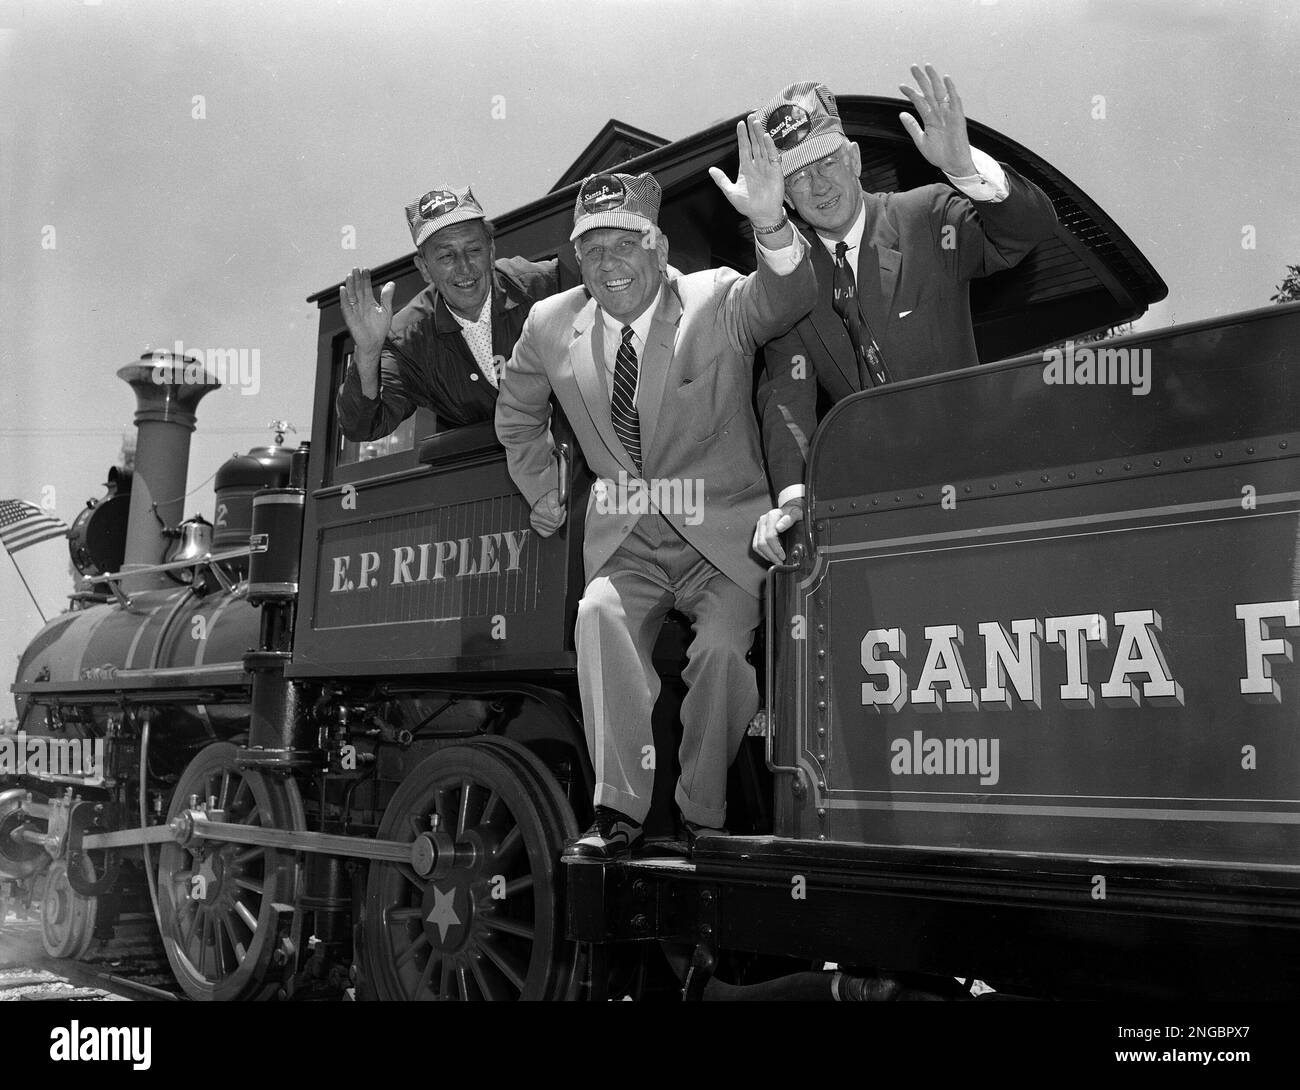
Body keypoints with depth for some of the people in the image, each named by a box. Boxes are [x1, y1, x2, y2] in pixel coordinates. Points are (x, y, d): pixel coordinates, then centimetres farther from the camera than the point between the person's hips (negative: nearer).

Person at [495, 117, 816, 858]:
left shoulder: (718, 303, -8)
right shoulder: (551, 326, 2)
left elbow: (787, 299, -30)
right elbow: (518, 415, 21)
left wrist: (770, 224, -49)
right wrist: (544, 494, 13)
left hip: (723, 540, -2)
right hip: (626, 544, 3)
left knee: (723, 649, -25)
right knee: (599, 617, -28)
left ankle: (703, 820, -3)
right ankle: (619, 812, -22)